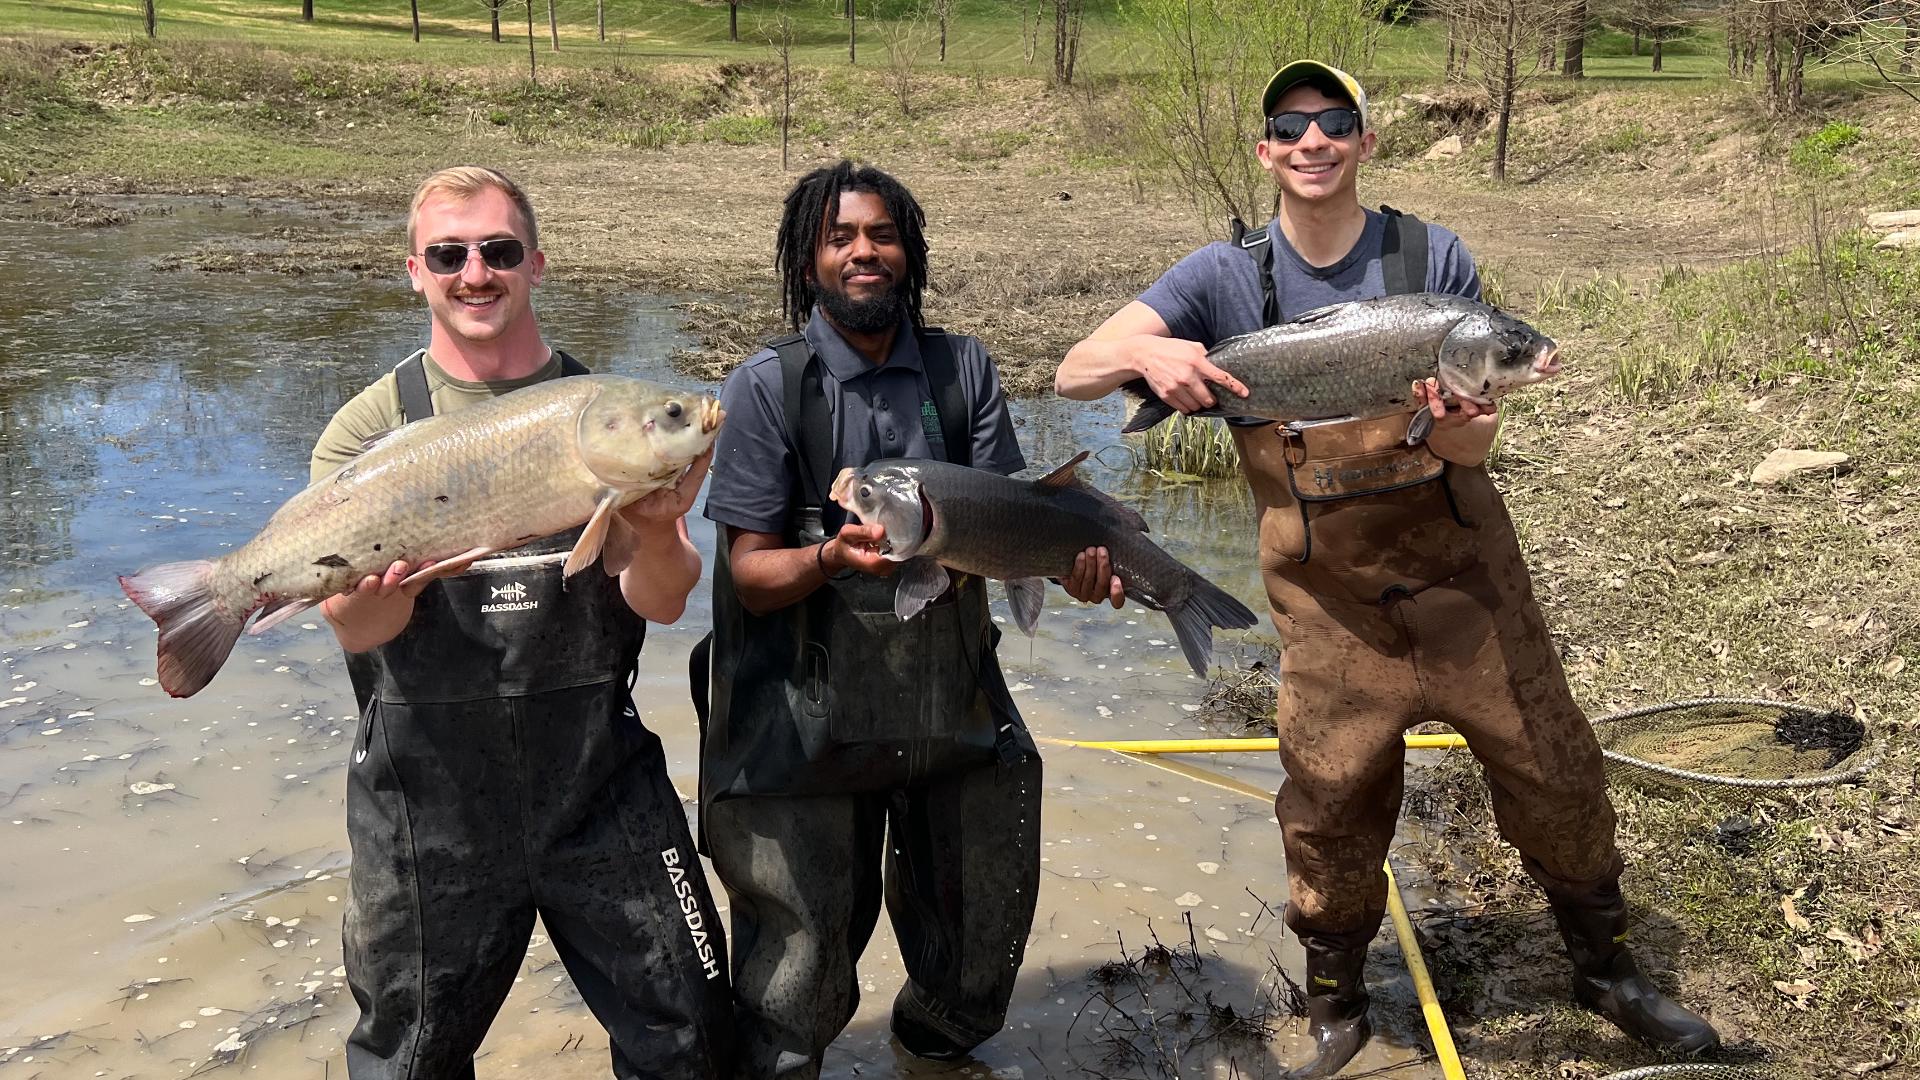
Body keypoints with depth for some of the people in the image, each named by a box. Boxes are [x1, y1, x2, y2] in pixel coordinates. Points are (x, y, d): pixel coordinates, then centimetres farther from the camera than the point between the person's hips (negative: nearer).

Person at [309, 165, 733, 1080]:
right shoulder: (371, 428, 0)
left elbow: (660, 602, -7)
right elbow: (357, 629, -12)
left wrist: (657, 531, -29)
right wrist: (385, 579, -35)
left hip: (598, 774, 1)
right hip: (428, 790, -1)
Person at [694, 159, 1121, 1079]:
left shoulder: (963, 370, 4)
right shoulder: (768, 385, -7)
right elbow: (750, 575, -9)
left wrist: (1069, 554, -19)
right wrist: (831, 558, -30)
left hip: (952, 693, 4)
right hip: (809, 717, -4)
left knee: (984, 933, 16)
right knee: (803, 949, 3)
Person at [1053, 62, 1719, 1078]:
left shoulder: (1433, 259, -4)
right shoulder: (1226, 278, -4)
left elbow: (1473, 445, -5)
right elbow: (1074, 373, -12)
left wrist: (1451, 422, -29)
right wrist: (1147, 351, -34)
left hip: (1461, 574, 1)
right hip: (1327, 601, 0)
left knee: (1554, 772, 7)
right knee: (1331, 806, 7)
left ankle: (1608, 973, 32)